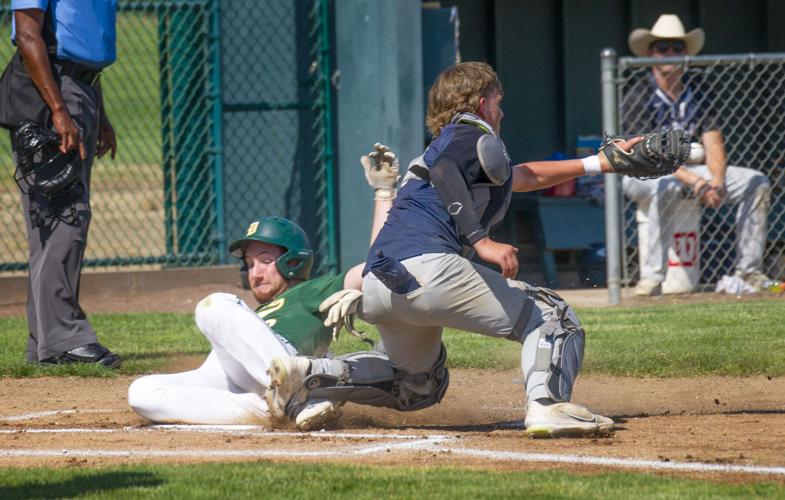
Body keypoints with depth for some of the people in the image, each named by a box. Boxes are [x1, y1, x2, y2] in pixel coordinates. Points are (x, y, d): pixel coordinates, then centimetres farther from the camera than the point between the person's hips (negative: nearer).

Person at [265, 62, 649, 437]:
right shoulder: (475, 135, 10)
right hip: (427, 265, -9)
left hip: (377, 286, 9)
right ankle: (546, 404, -29)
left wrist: (597, 164, 57)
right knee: (552, 316, 0)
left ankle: (313, 373, 9)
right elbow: (443, 167, -14)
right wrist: (482, 240, -22)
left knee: (420, 386, 30)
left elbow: (523, 176, 51)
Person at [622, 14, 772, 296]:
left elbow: (713, 146, -2)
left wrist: (717, 183, -24)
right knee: (667, 188, -42)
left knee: (756, 183, -10)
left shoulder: (698, 98, 7)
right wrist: (695, 182, -31)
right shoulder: (638, 100, -10)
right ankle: (652, 278, -42)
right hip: (644, 175, -6)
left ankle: (749, 271, -9)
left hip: (691, 170, 6)